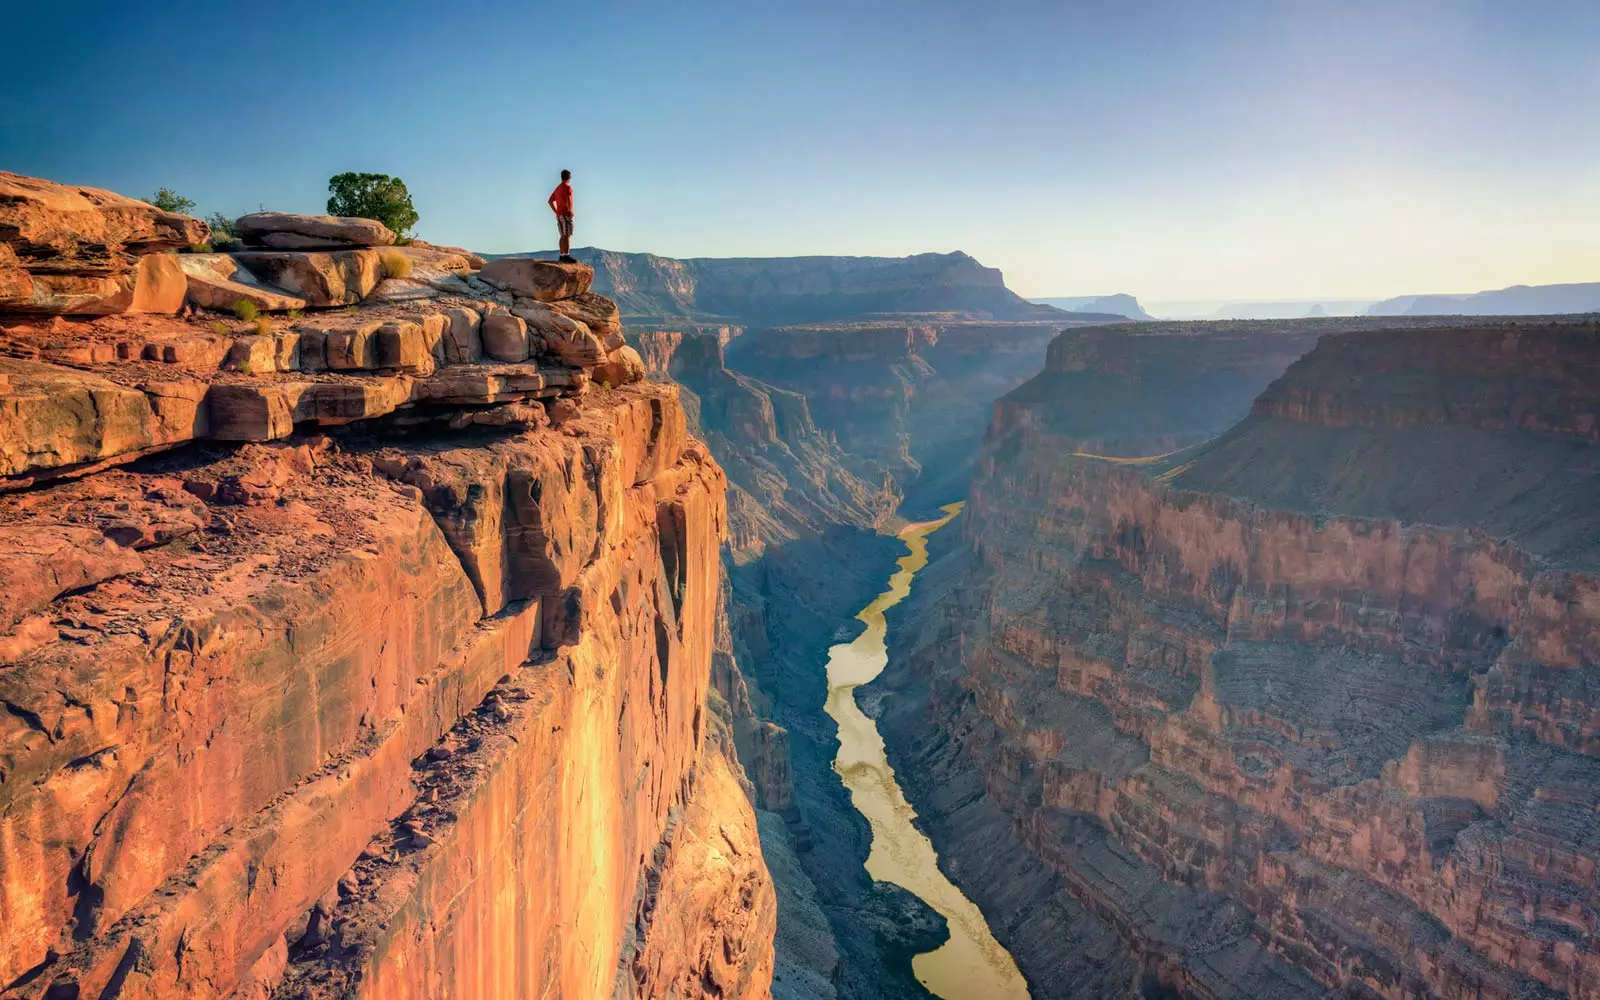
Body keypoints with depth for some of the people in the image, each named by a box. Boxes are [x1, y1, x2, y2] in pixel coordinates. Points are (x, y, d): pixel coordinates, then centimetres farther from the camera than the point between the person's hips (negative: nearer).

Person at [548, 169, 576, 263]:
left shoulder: (557, 188, 18)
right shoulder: (567, 187, -9)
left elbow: (550, 201, 20)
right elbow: (569, 200, -27)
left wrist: (556, 212, 16)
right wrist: (570, 211, -25)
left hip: (559, 215, 9)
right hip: (566, 214, -9)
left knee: (563, 236, 11)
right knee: (567, 235, -12)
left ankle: (562, 256, 11)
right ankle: (567, 256, -18)